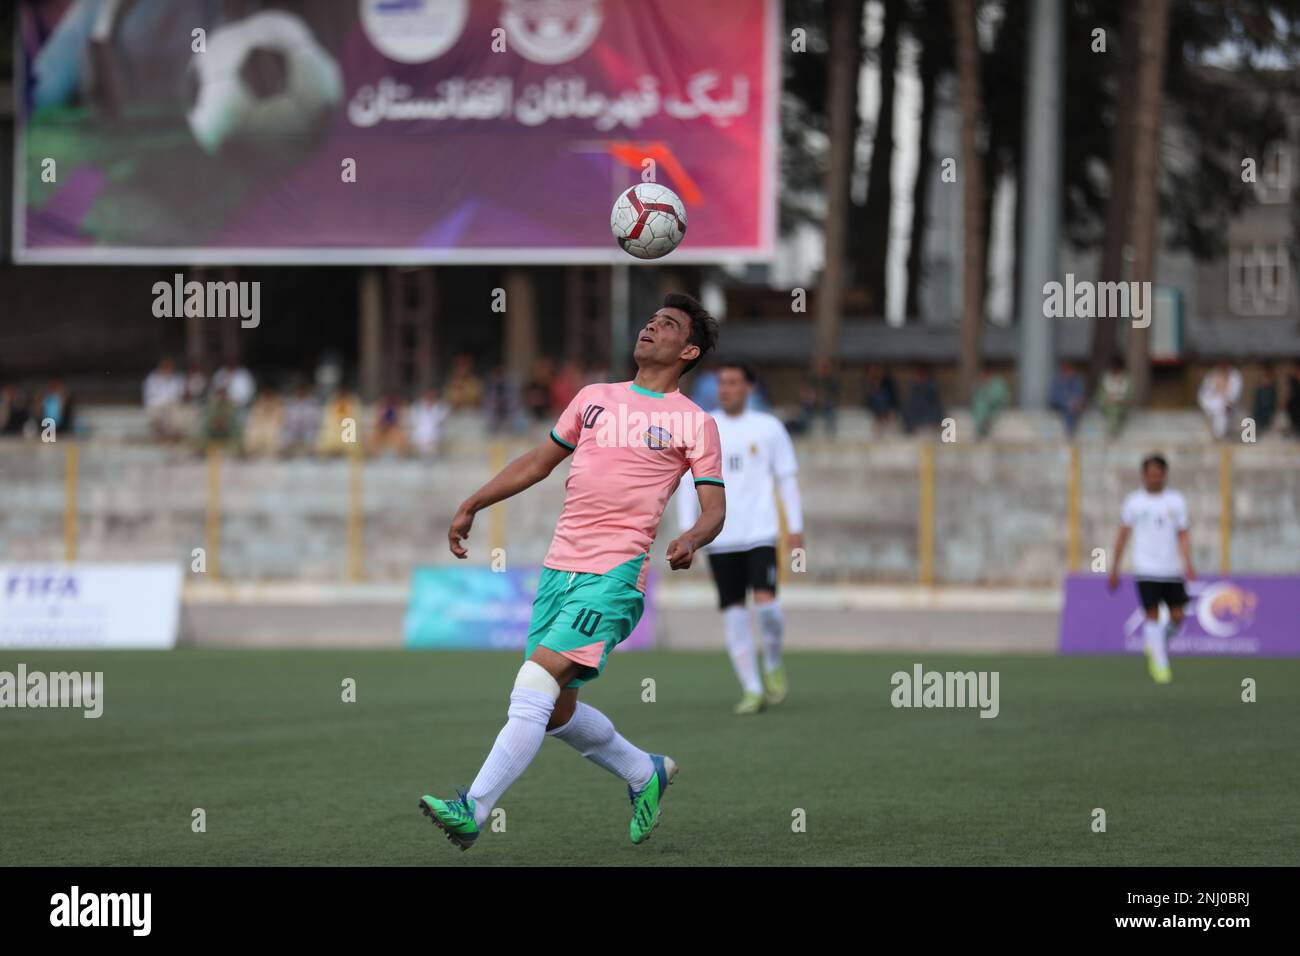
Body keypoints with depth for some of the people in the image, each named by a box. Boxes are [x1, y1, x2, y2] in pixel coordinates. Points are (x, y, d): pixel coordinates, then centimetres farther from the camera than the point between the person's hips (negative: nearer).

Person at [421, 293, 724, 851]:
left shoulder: (695, 423, 3)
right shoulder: (594, 398, 18)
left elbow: (714, 508, 1)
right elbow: (538, 462, 26)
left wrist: (691, 540, -21)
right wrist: (471, 506, 21)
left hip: (615, 573, -6)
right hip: (559, 567, 6)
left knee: (535, 685, -20)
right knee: (555, 711, 8)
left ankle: (472, 812, -22)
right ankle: (645, 774, 31)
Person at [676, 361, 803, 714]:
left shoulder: (769, 428, 5)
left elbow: (786, 479, 8)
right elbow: (688, 480, 9)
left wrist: (795, 528, 3)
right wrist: (688, 530, 2)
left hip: (760, 533, -2)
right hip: (719, 538, 2)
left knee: (765, 602, -17)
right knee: (733, 612, -2)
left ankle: (773, 664, 10)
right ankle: (752, 690, 4)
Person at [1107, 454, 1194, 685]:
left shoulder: (1176, 500, 6)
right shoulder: (1134, 502, 3)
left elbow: (1183, 535, 4)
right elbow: (1123, 535, 9)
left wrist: (1188, 564, -10)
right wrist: (1114, 569, 7)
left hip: (1172, 570, 2)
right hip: (1146, 569, -2)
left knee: (1177, 617, -1)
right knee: (1152, 615, -10)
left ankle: (1157, 645, 27)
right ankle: (1160, 664, -6)